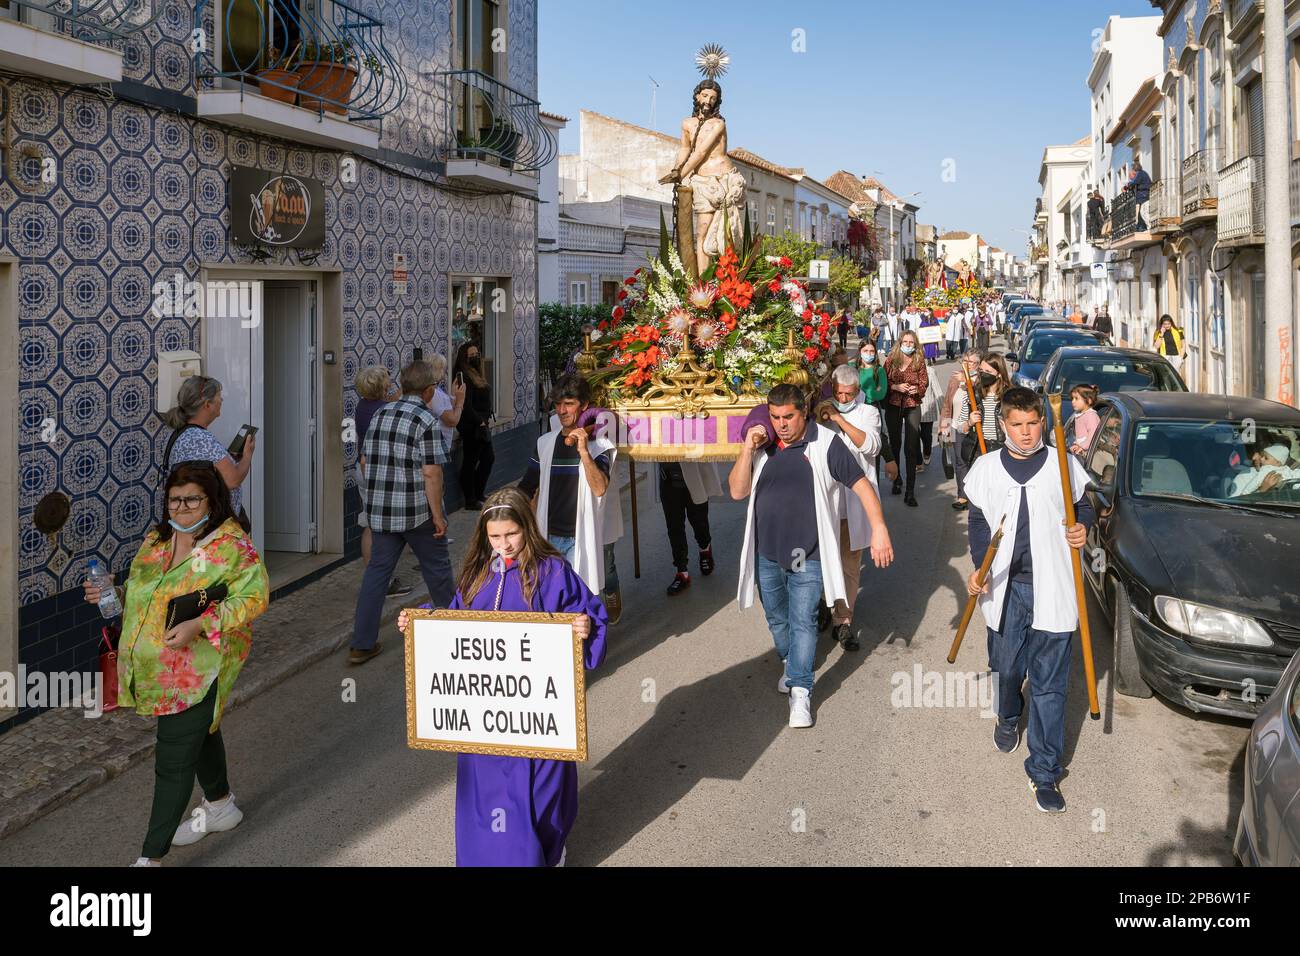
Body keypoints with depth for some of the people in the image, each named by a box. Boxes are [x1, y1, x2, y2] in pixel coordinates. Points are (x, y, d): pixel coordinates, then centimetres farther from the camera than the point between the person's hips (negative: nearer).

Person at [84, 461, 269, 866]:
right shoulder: (157, 539, 8)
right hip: (155, 665, 8)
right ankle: (221, 806, 46)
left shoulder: (231, 545, -15)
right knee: (200, 732, 25)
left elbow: (253, 596, -19)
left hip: (197, 670, -7)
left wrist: (199, 625, -28)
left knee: (174, 760, -5)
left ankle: (151, 856, 2)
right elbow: (141, 590, 21)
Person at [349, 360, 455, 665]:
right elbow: (431, 472, -19)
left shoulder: (380, 414, 8)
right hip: (417, 512, -6)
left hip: (380, 511, 6)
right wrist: (438, 515, -14)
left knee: (377, 571, 8)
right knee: (437, 569, 13)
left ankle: (362, 644, 5)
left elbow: (364, 462, 13)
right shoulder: (426, 421, -14)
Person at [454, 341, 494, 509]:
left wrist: (489, 418, 8)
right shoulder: (463, 376, -15)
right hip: (471, 428, -10)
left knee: (488, 458, 15)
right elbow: (466, 406, -21)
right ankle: (470, 500, 6)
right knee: (470, 462, -1)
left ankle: (478, 495, 26)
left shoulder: (476, 375, 15)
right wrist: (481, 421, -14)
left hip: (482, 426, 10)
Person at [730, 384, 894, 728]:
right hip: (766, 553, 4)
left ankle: (800, 690, 4)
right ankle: (789, 664, 44)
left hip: (807, 555, -4)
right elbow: (737, 491, -3)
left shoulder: (826, 444, -10)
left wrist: (879, 528, -20)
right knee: (777, 618, 19)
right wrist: (747, 449, -16)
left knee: (803, 622, -3)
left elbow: (861, 485, -10)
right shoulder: (762, 446, 2)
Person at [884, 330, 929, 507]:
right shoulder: (892, 359, -1)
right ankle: (897, 479, 36)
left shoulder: (919, 362, -1)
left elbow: (925, 382, 2)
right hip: (893, 406, 2)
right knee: (895, 444, 16)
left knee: (911, 448, -7)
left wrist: (917, 389, -18)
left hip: (913, 407, -2)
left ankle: (910, 491, -6)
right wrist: (896, 387, -17)